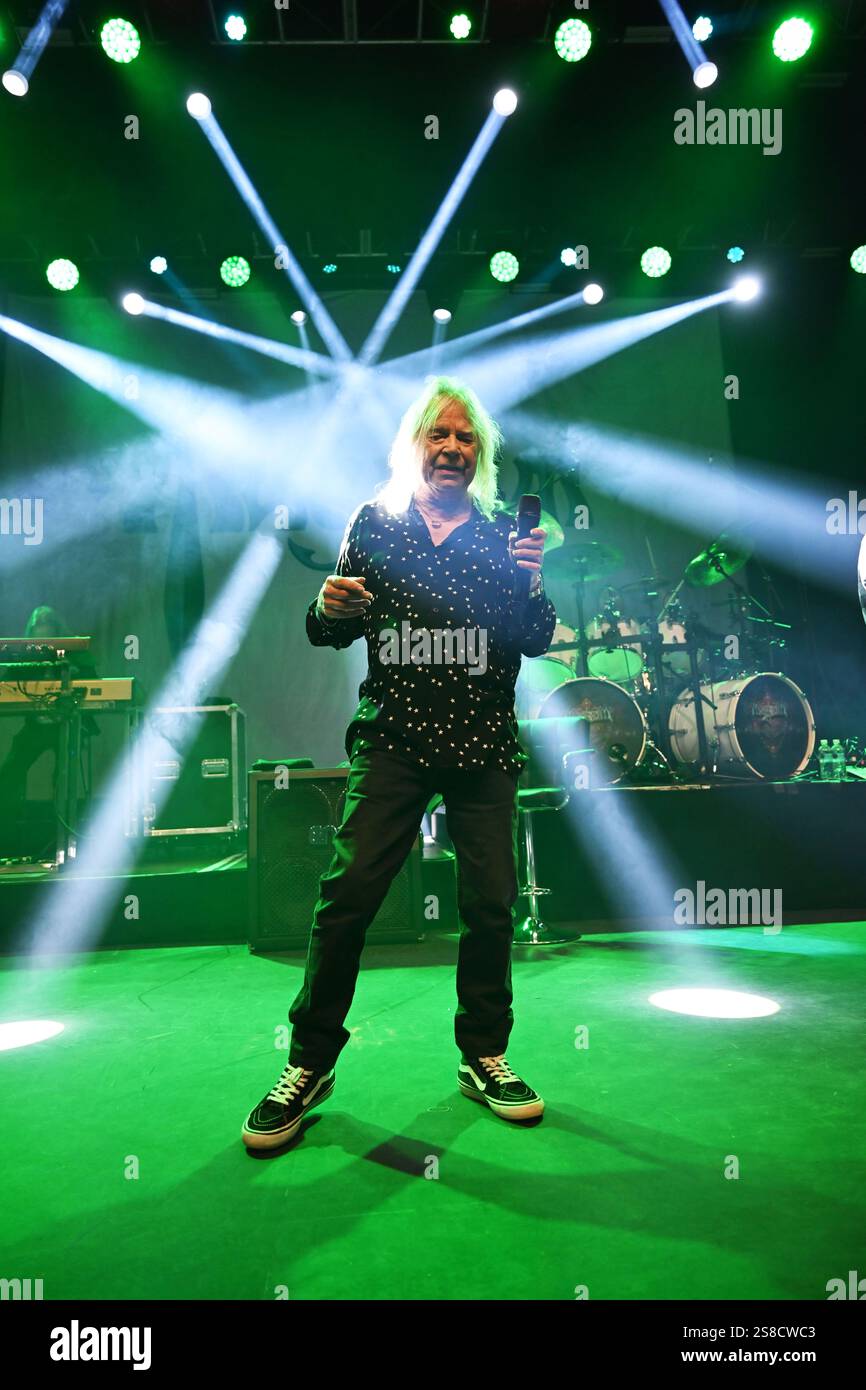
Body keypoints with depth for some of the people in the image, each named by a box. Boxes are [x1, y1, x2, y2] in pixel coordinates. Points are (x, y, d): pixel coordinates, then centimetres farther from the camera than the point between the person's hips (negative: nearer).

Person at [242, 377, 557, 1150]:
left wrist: (529, 586, -12)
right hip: (393, 739, -1)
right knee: (347, 893, -7)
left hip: (484, 743, 2)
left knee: (490, 903, 4)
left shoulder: (502, 532, 10)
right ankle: (310, 1065, 10)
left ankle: (484, 1057, 23)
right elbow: (331, 634, 10)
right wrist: (329, 608, -13)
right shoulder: (374, 522, 8)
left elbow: (537, 642, 7)